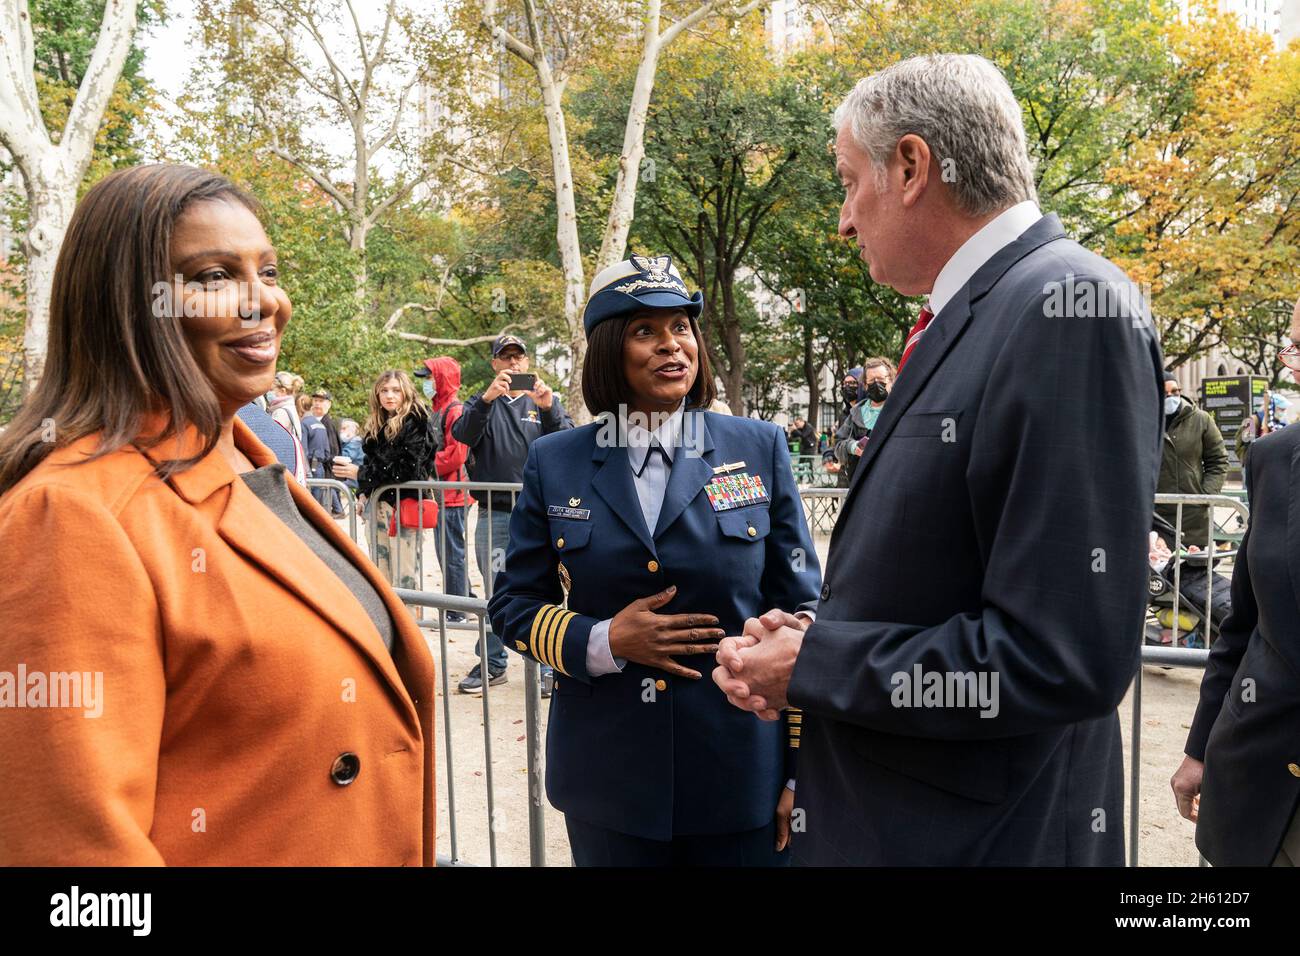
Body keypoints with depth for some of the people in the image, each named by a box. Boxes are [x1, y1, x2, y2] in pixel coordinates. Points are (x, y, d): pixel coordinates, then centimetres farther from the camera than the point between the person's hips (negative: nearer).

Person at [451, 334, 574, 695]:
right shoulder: (482, 403, 11)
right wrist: (486, 399, -25)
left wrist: (548, 410, -26)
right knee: (494, 591, 9)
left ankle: (548, 666, 6)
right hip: (492, 513, 2)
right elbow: (462, 435, -9)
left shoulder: (547, 400, 9)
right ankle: (492, 663, 20)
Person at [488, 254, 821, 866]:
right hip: (608, 781, 1)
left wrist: (805, 771, -2)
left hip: (742, 771, 0)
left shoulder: (760, 449, -1)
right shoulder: (554, 464, 0)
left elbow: (800, 615, 0)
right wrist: (604, 642, -13)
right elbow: (513, 606, 5)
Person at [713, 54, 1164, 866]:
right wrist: (810, 633, -4)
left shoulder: (1069, 307, -21)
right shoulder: (964, 321, 6)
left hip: (988, 834, -8)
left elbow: (1060, 656, -26)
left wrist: (812, 662, -17)